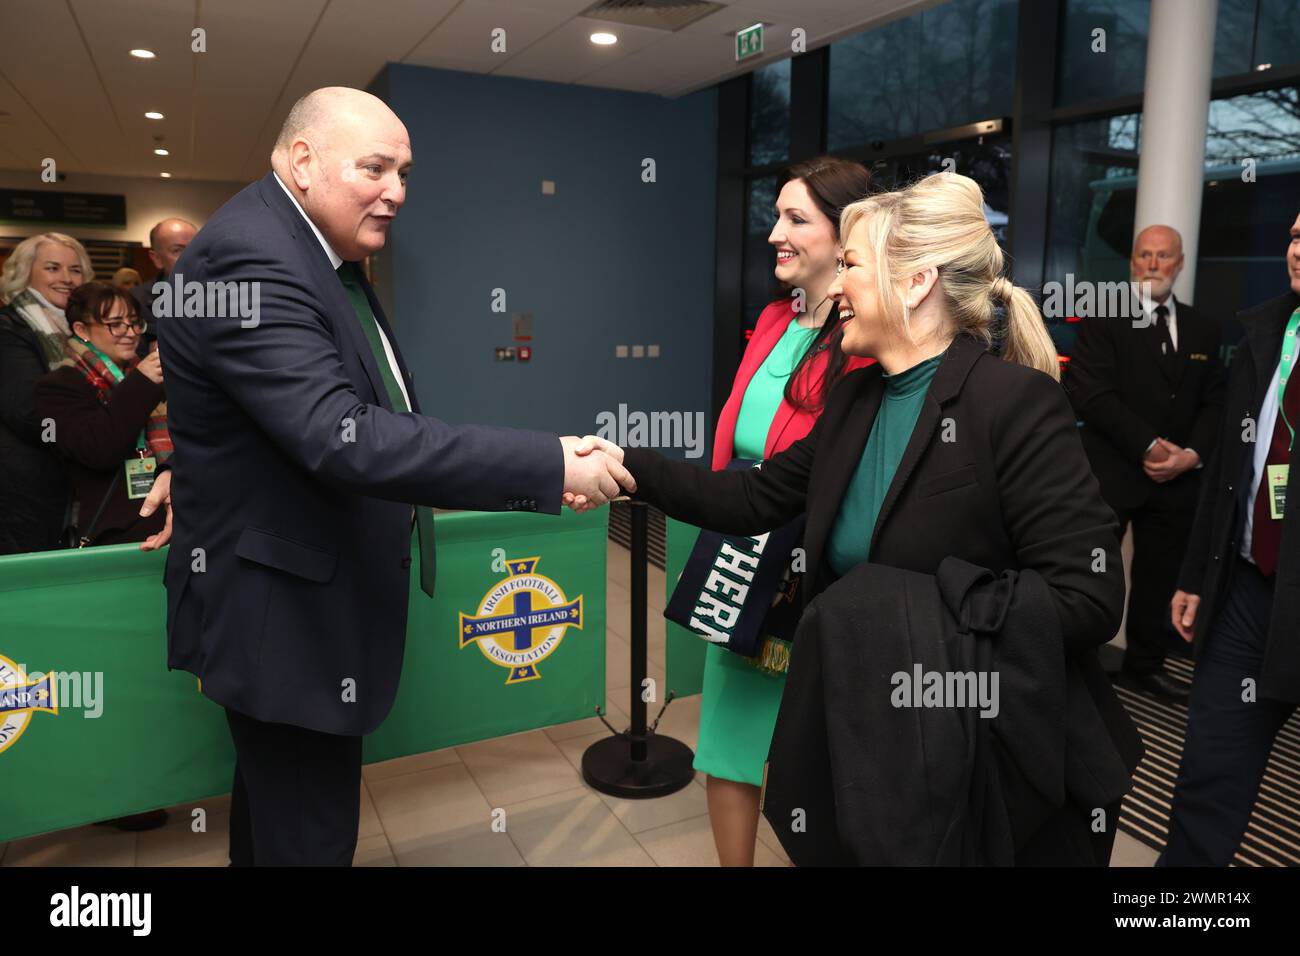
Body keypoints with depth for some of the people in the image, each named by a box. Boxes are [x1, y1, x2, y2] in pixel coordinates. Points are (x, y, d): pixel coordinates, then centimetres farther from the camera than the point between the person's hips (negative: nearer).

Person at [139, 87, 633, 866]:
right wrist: (553, 464, -36)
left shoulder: (314, 247, 8)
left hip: (309, 594, 10)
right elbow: (345, 439, -36)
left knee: (277, 812, 26)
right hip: (285, 607, -10)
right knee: (310, 835, 2)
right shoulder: (249, 260, -24)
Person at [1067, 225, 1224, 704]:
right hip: (1110, 473, -5)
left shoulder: (1204, 330, 12)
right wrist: (1149, 445, -16)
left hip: (1177, 477, 5)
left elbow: (1215, 403, 9)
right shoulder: (1102, 319, -4)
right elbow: (1091, 394, -14)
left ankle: (1145, 665, 29)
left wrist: (1191, 454, -9)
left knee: (1160, 576, 13)